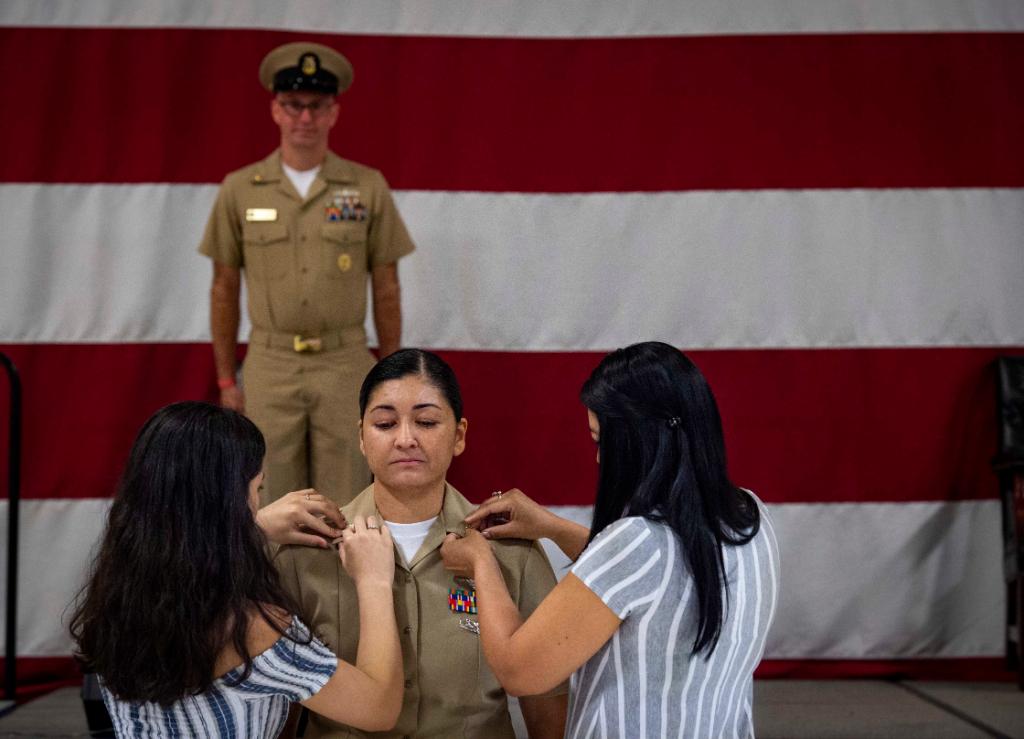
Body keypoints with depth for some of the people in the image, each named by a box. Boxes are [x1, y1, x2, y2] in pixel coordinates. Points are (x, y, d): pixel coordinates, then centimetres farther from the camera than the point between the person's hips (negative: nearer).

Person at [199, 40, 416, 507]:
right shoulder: (239, 189, 3)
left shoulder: (368, 188, 1)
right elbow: (224, 290, 8)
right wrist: (226, 380, 7)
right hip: (269, 368, 1)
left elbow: (386, 290, 5)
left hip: (345, 367, 0)